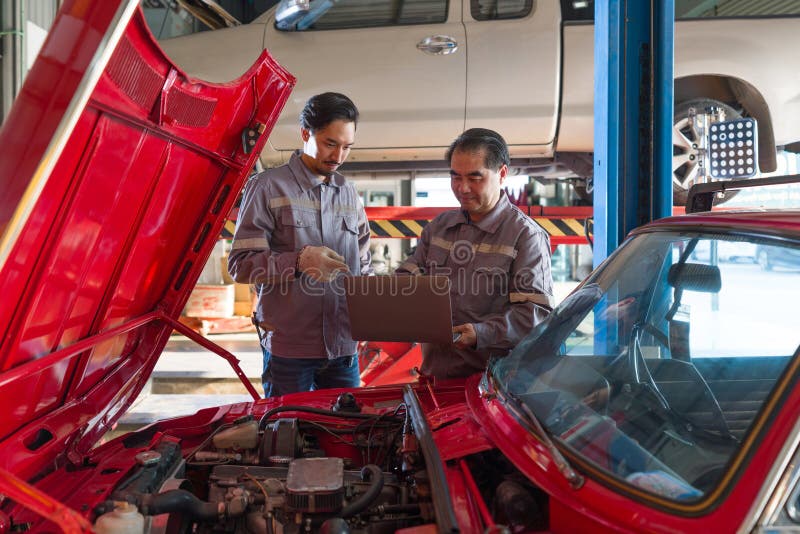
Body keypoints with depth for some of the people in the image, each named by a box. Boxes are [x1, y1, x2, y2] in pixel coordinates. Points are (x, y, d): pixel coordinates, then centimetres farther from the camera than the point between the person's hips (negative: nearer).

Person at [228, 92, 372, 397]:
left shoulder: (349, 194, 13)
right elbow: (240, 264, -9)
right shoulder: (268, 187, -3)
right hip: (288, 347, -4)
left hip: (343, 346, 5)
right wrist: (298, 261, -24)